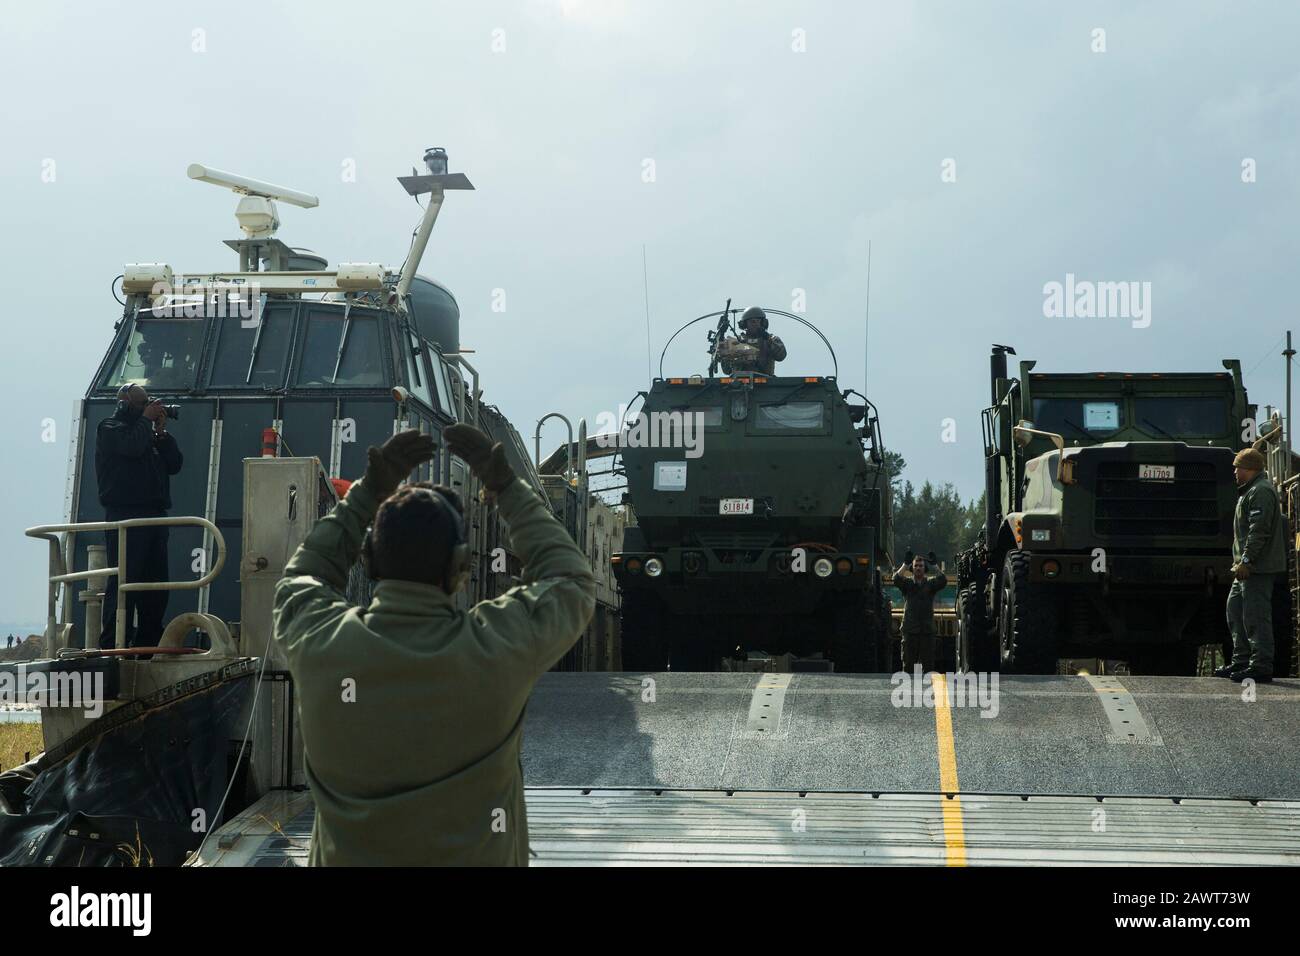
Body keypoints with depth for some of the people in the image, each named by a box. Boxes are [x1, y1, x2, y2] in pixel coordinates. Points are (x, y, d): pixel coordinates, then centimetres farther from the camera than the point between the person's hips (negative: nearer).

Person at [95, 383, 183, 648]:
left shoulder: (148, 433, 23)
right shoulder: (110, 428, 2)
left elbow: (174, 464, 16)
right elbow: (132, 446, -19)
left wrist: (161, 431, 8)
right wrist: (147, 420, -3)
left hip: (154, 516, 8)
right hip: (125, 514, -8)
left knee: (156, 582, 7)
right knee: (124, 581, -11)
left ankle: (148, 642, 12)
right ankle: (112, 644, -11)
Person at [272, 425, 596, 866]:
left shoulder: (320, 646, -17)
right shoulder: (494, 647, -22)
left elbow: (301, 579, 7)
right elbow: (572, 581, -3)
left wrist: (368, 494, 7)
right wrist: (508, 488, 0)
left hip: (345, 856, 2)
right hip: (474, 857, -2)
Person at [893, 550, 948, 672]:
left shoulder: (930, 583, 9)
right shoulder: (907, 583, 8)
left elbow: (943, 581, -9)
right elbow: (896, 579, -12)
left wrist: (935, 565, -12)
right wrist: (906, 564, -14)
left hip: (927, 630, 0)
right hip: (910, 629, 0)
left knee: (928, 664, 1)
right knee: (908, 664, 2)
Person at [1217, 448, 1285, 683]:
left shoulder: (1261, 491, -13)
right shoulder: (1251, 490, 21)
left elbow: (1259, 530, -22)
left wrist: (1246, 560, -24)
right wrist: (1241, 561, 23)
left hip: (1259, 566, -11)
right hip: (1248, 567, 11)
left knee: (1256, 615, -10)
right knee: (1235, 609, 16)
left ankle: (1261, 667, -10)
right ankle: (1241, 661, 23)